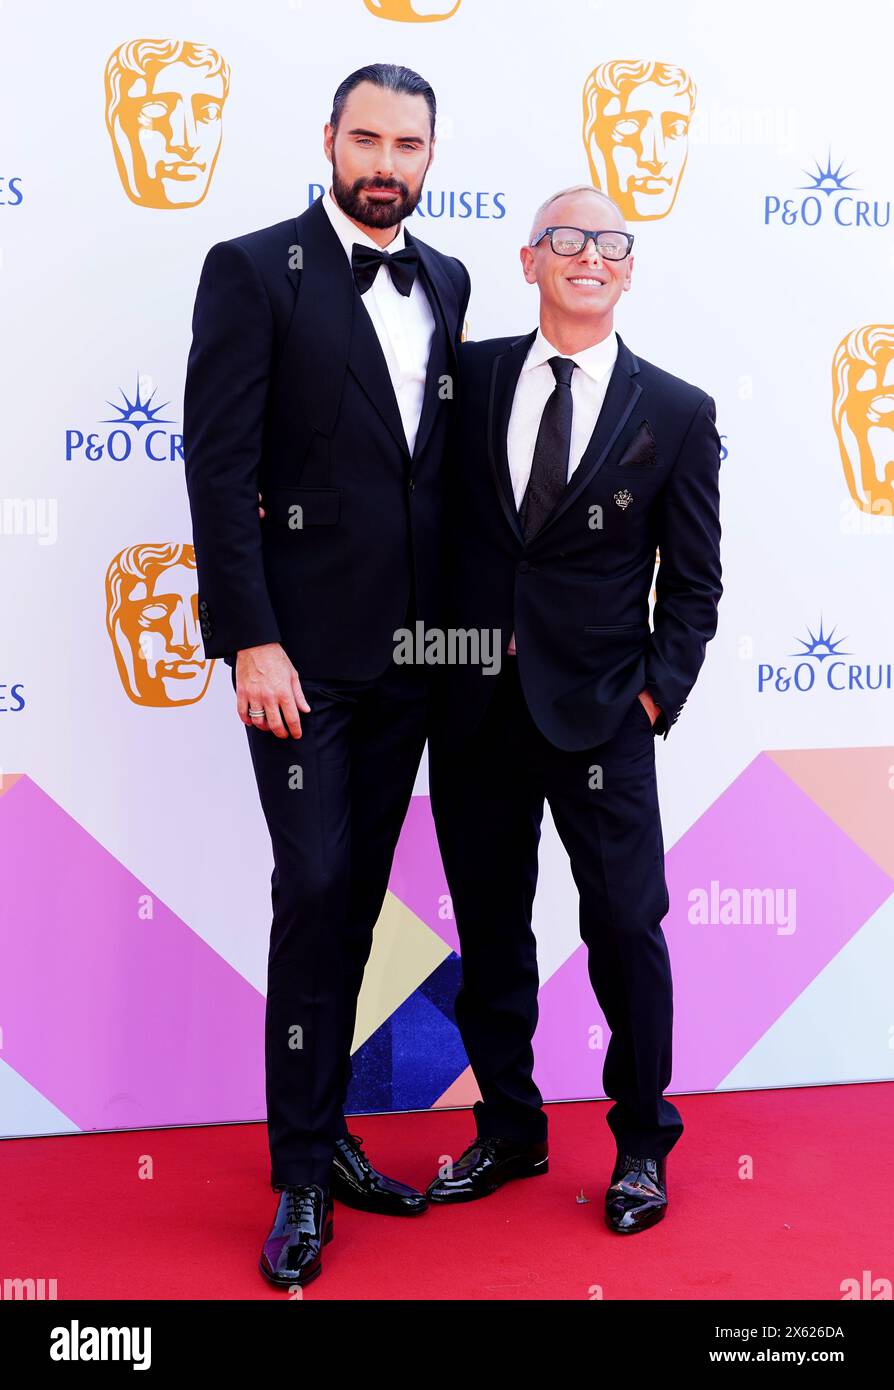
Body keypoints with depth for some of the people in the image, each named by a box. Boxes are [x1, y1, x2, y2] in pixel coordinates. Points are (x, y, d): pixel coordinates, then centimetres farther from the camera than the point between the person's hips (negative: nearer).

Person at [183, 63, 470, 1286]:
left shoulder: (447, 287, 13)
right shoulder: (254, 271, -4)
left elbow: (454, 462, 15)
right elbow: (220, 470, -10)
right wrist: (251, 642, -16)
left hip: (411, 652, 5)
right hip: (302, 652, -5)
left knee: (358, 899, 12)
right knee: (314, 893, -5)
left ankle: (325, 1133, 26)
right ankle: (304, 1177, 10)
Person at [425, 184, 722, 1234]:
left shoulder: (676, 413, 2)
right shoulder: (471, 375, 7)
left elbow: (693, 580, 2)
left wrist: (657, 693, -6)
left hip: (599, 711, -2)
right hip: (473, 704, 3)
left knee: (625, 927, 1)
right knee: (489, 928, 11)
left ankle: (642, 1143, 22)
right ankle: (509, 1130, 29)